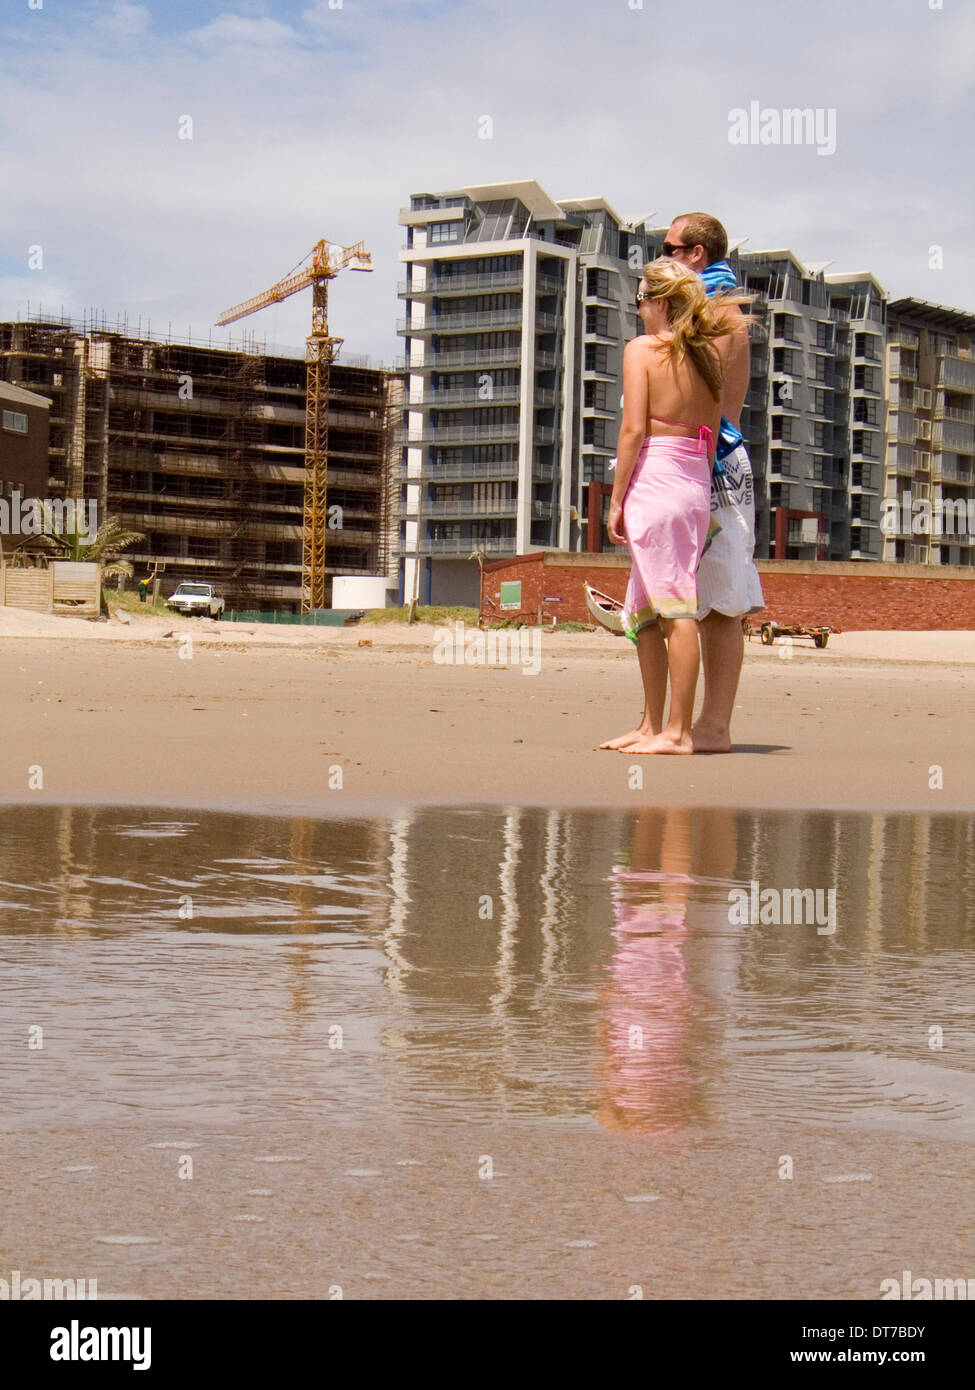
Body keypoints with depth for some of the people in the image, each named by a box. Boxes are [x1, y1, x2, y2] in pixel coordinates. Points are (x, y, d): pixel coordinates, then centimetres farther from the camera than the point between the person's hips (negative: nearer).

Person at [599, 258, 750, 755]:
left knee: (675, 609, -9)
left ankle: (677, 732, -8)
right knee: (644, 611, 14)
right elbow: (712, 434, 14)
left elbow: (634, 429, -11)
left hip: (653, 477, -7)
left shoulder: (641, 349, -6)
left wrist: (617, 498, -8)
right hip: (696, 484, 7)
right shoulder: (707, 356, 13)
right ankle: (651, 725, 17)